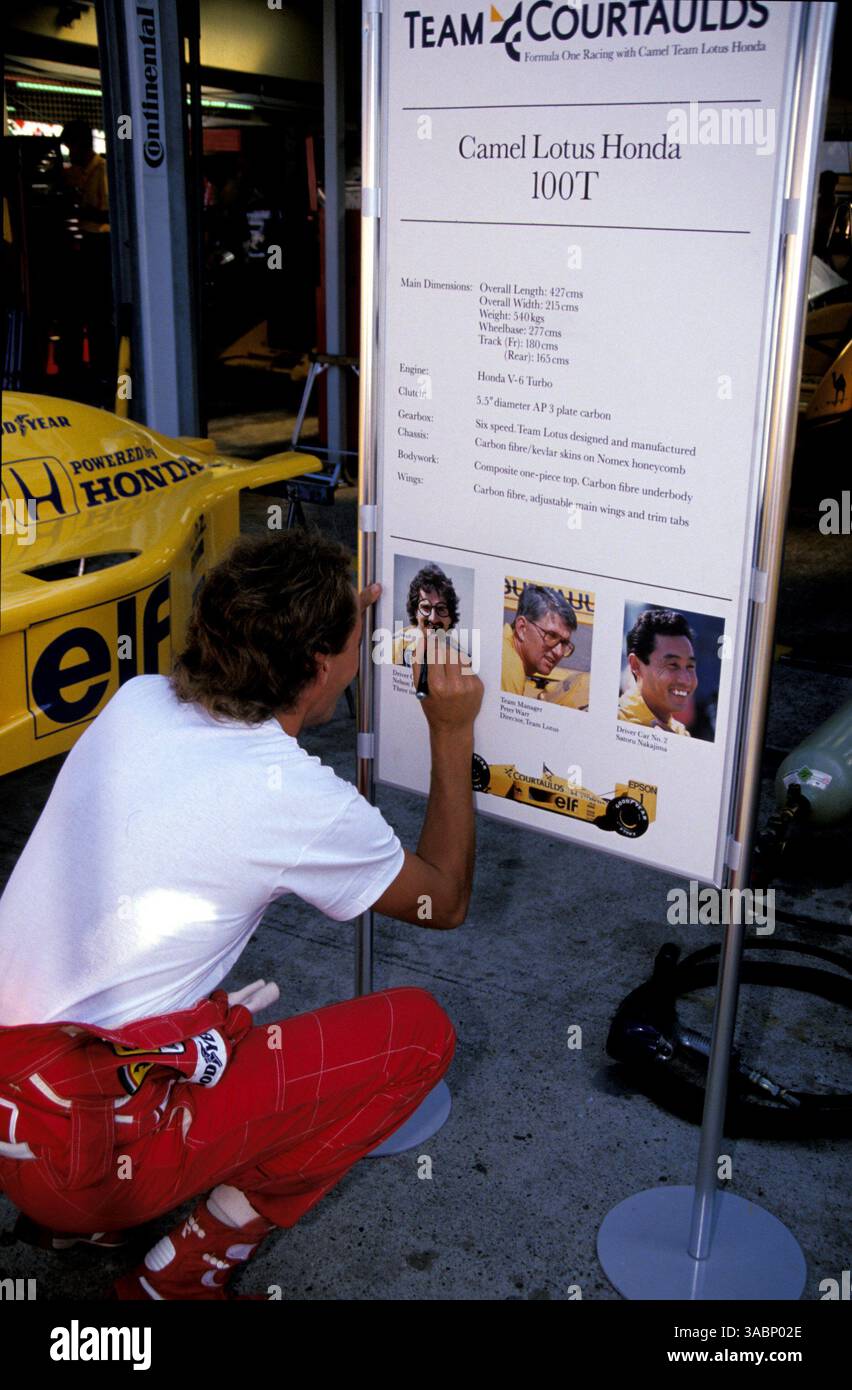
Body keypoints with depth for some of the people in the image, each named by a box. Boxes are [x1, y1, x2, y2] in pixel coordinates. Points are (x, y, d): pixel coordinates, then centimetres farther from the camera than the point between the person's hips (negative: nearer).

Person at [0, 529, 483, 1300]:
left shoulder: (136, 701, 0)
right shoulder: (302, 802, -17)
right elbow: (446, 901, 4)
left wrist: (335, 624, 28)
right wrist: (454, 736, 10)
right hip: (86, 1149, -7)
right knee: (419, 1030, -2)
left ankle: (76, 1217, 22)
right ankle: (184, 1277, 5)